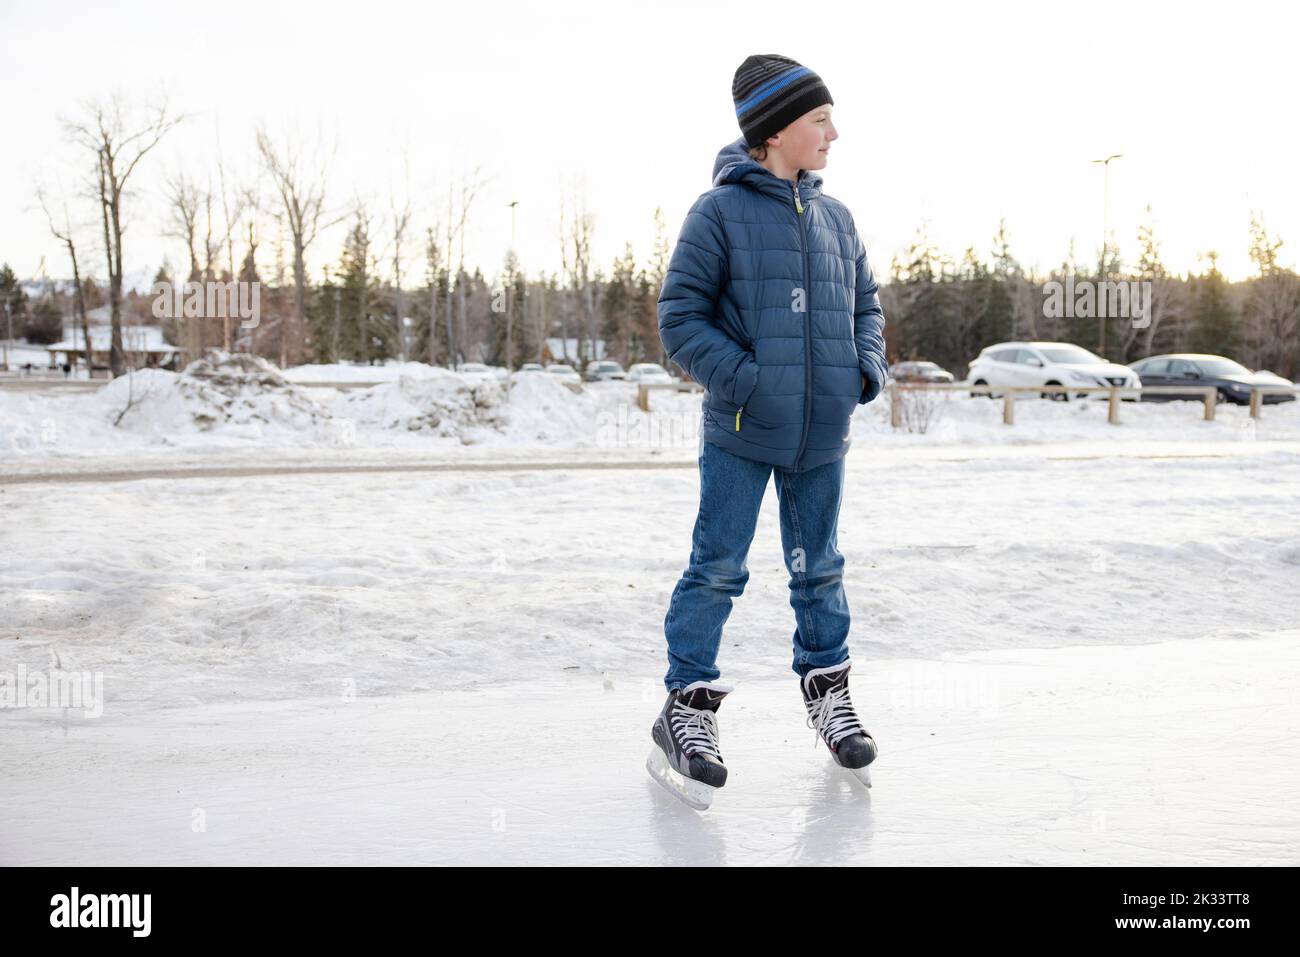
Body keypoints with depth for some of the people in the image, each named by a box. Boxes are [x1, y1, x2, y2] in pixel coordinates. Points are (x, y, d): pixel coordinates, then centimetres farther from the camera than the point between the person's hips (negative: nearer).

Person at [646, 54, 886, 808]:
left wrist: (867, 371, 2)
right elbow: (681, 317, -10)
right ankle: (689, 706, 9)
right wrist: (746, 379, -18)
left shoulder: (837, 219, 8)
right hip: (741, 432, -5)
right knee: (718, 568, -1)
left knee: (820, 567, 15)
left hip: (823, 434, 5)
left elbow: (866, 305, 19)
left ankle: (827, 688, 30)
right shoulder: (721, 212, -9)